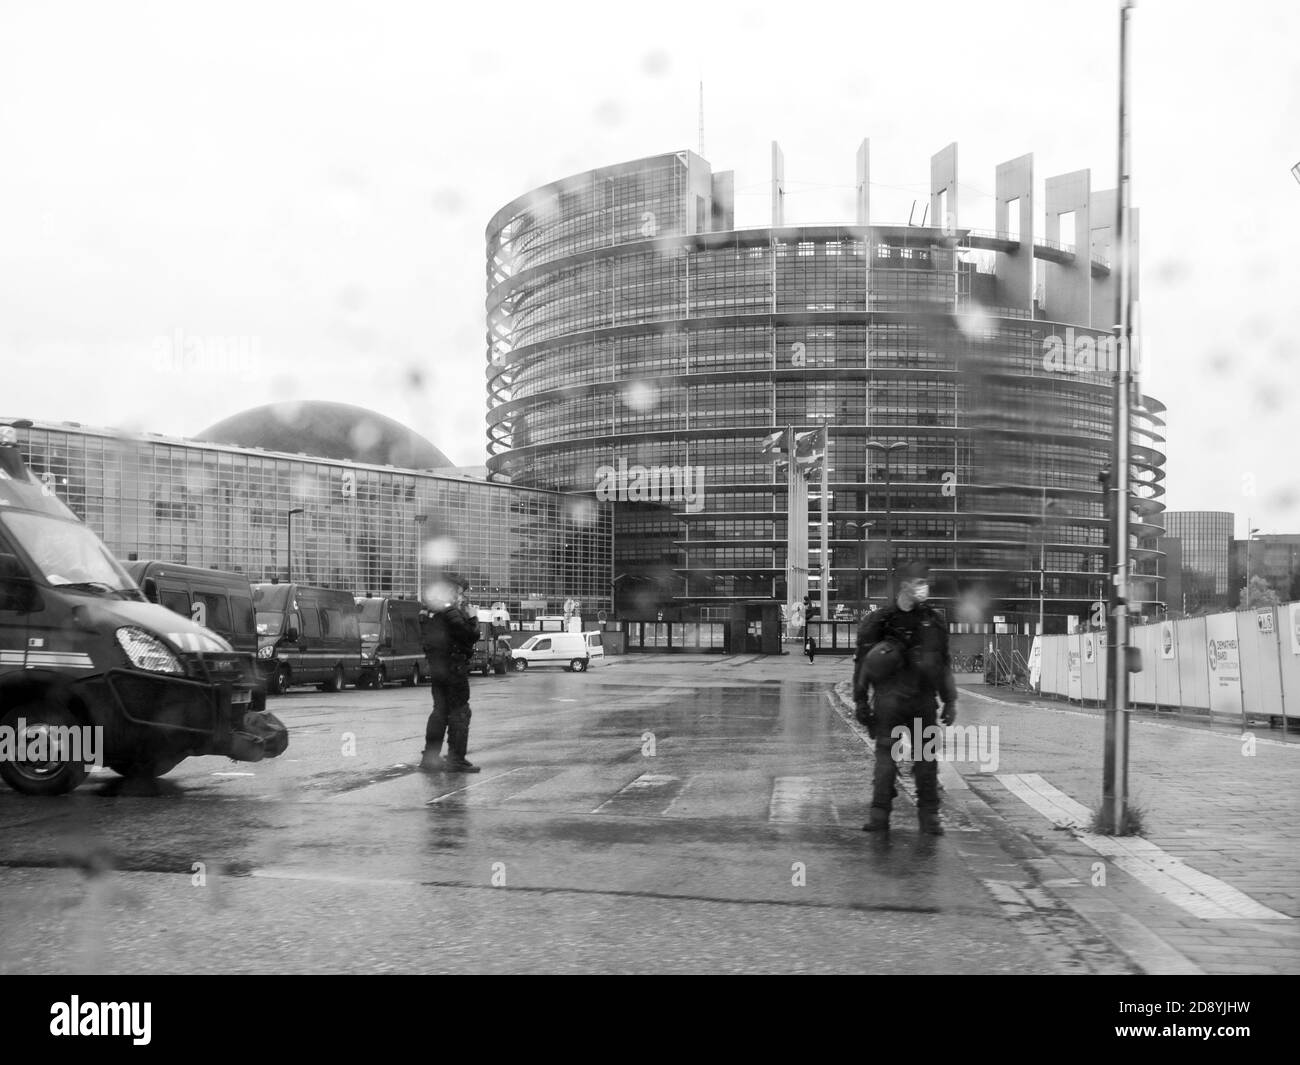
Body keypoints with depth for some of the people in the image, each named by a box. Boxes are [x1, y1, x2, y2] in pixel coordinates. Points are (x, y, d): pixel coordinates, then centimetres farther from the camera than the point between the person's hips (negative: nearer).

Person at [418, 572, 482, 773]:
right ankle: (456, 760, -3)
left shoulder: (428, 611, 10)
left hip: (435, 668, 9)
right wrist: (471, 617, -1)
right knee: (459, 713, -3)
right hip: (454, 668, -9)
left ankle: (430, 756, 21)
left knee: (440, 711, 18)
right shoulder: (452, 613, -17)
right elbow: (472, 635, -19)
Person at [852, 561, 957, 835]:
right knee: (885, 757, 0)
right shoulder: (879, 620, -3)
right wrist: (860, 702, -1)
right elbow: (862, 663, 1)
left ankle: (929, 815, 16)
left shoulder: (935, 621, 6)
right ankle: (880, 814, 9)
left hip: (924, 701, 3)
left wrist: (950, 701, 10)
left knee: (927, 760, 6)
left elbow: (944, 664, 12)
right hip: (889, 701, -3)